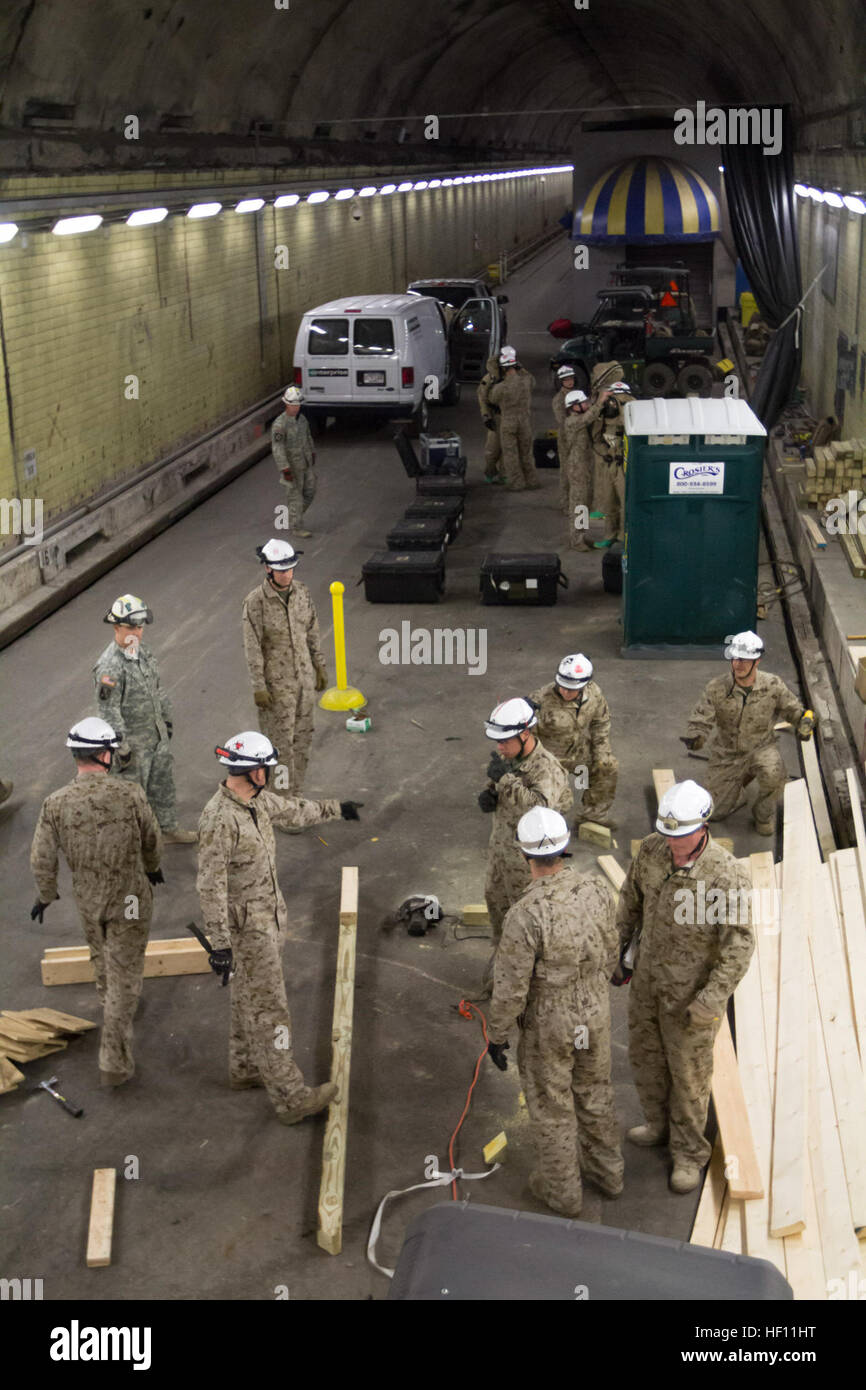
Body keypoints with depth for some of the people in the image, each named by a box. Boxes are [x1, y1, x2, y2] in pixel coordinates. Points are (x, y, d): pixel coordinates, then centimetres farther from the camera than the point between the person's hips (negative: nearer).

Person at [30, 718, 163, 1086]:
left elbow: (41, 859, -7)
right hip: (129, 899, -3)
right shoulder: (130, 795, -22)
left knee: (101, 957, 31)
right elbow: (151, 841, -5)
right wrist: (152, 867, 18)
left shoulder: (55, 803, -17)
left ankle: (112, 1007, 58)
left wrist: (45, 896, 13)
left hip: (86, 900, 3)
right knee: (124, 976, 7)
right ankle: (114, 1061, 6)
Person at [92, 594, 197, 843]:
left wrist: (166, 719, 19)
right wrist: (122, 749, -21)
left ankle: (168, 829, 37)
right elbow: (108, 713, -24)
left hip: (157, 735, 8)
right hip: (133, 742, -8)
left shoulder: (142, 651, 1)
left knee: (163, 782, 21)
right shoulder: (109, 667, -26)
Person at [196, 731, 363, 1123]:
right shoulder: (219, 819, -28)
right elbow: (210, 886, -27)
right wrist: (220, 944, -27)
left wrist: (336, 808, 34)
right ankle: (290, 1098, 3)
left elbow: (293, 810, 21)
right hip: (246, 927, -9)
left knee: (250, 996, 23)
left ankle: (245, 1068, 40)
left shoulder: (256, 800, -1)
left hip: (269, 914, 9)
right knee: (269, 1008, -4)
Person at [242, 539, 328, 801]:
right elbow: (252, 647, -15)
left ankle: (294, 792, 28)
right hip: (277, 682, -6)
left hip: (304, 678, 6)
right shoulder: (255, 602, -18)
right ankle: (281, 798, 15)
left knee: (302, 737, 13)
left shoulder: (301, 591, -1)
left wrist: (320, 666, 12)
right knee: (280, 741, 2)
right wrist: (258, 688, -15)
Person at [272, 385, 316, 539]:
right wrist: (285, 470, -28)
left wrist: (312, 454, 26)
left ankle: (294, 516, 35)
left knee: (309, 492, 14)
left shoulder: (300, 418, 1)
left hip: (306, 463, 7)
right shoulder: (279, 424, -23)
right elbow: (277, 448, -25)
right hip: (292, 465, -7)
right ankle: (296, 528, 15)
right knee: (295, 496, 3)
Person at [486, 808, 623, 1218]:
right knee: (593, 1091, 28)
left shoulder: (525, 915, -35)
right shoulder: (596, 890, -17)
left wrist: (496, 1035, -8)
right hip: (594, 1013, 5)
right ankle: (606, 1170, 48)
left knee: (550, 1106, 19)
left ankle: (562, 1190, 39)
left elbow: (510, 988, -25)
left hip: (547, 1025, -5)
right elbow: (608, 952, -1)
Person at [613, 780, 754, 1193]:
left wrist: (712, 1001, -27)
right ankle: (661, 1124, 50)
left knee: (688, 1070, 12)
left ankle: (688, 1152, 35)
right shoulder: (651, 850, -15)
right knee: (645, 1055, 24)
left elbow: (739, 946, -26)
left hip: (692, 990, -5)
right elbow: (631, 900, 3)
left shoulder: (728, 876, -31)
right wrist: (618, 952, 8)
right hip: (648, 978, 6)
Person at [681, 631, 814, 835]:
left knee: (774, 776, -35)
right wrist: (695, 736, -37)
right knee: (716, 812, 4)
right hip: (726, 752, 1)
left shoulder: (772, 686, -14)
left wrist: (805, 722, -20)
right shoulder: (717, 688, -18)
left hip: (761, 747, -1)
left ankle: (764, 813, -2)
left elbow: (793, 709, 2)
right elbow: (700, 720, -15)